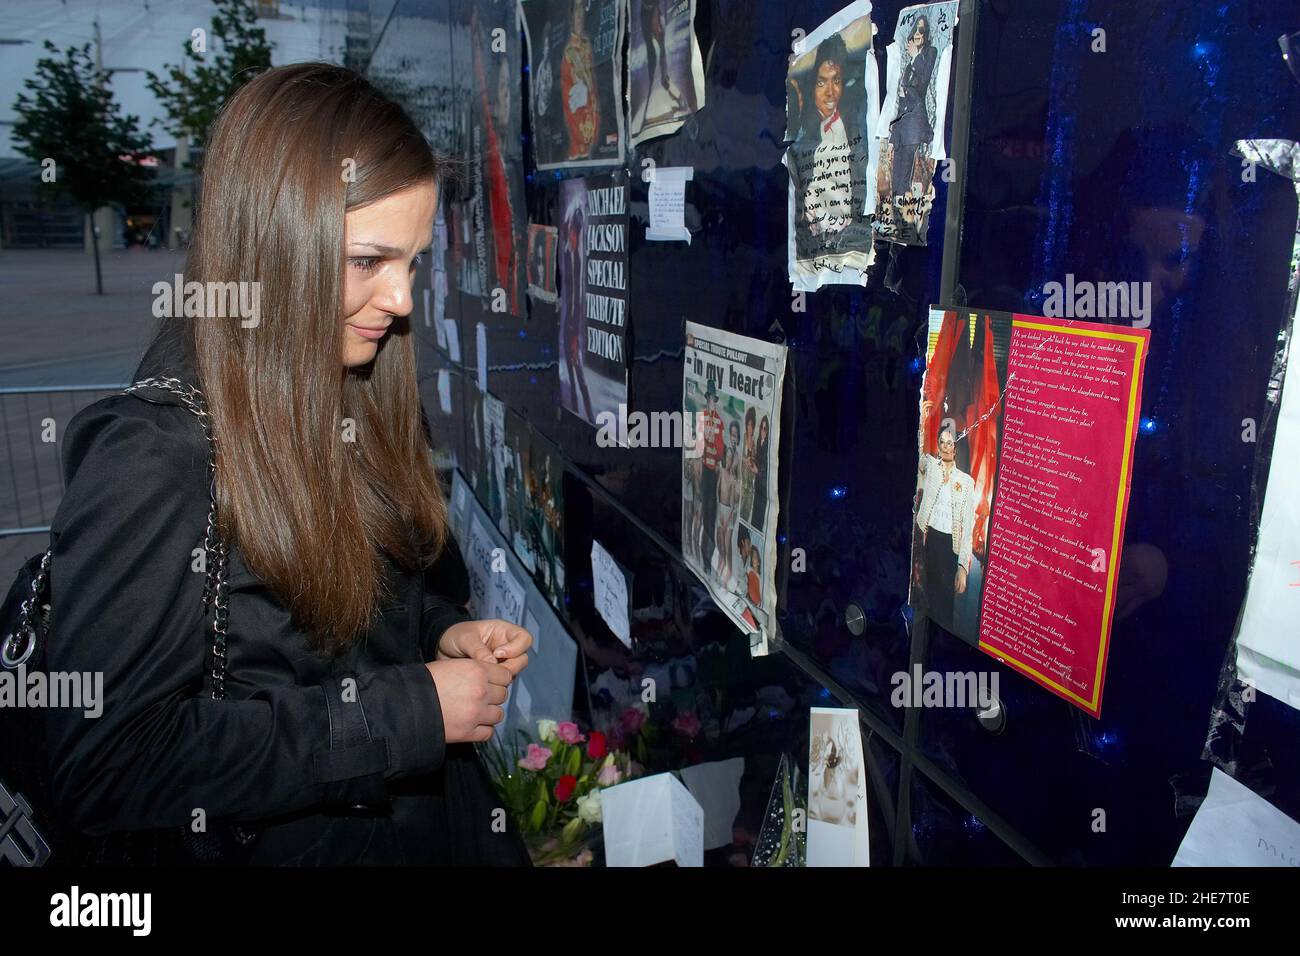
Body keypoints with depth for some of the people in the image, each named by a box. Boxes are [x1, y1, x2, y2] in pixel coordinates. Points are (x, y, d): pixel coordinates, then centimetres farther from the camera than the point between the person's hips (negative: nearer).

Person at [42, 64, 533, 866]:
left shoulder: (359, 392, -1)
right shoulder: (152, 455, -23)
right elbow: (104, 771, -24)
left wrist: (445, 632, -8)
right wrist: (407, 711, -24)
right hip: (303, 844, -6)